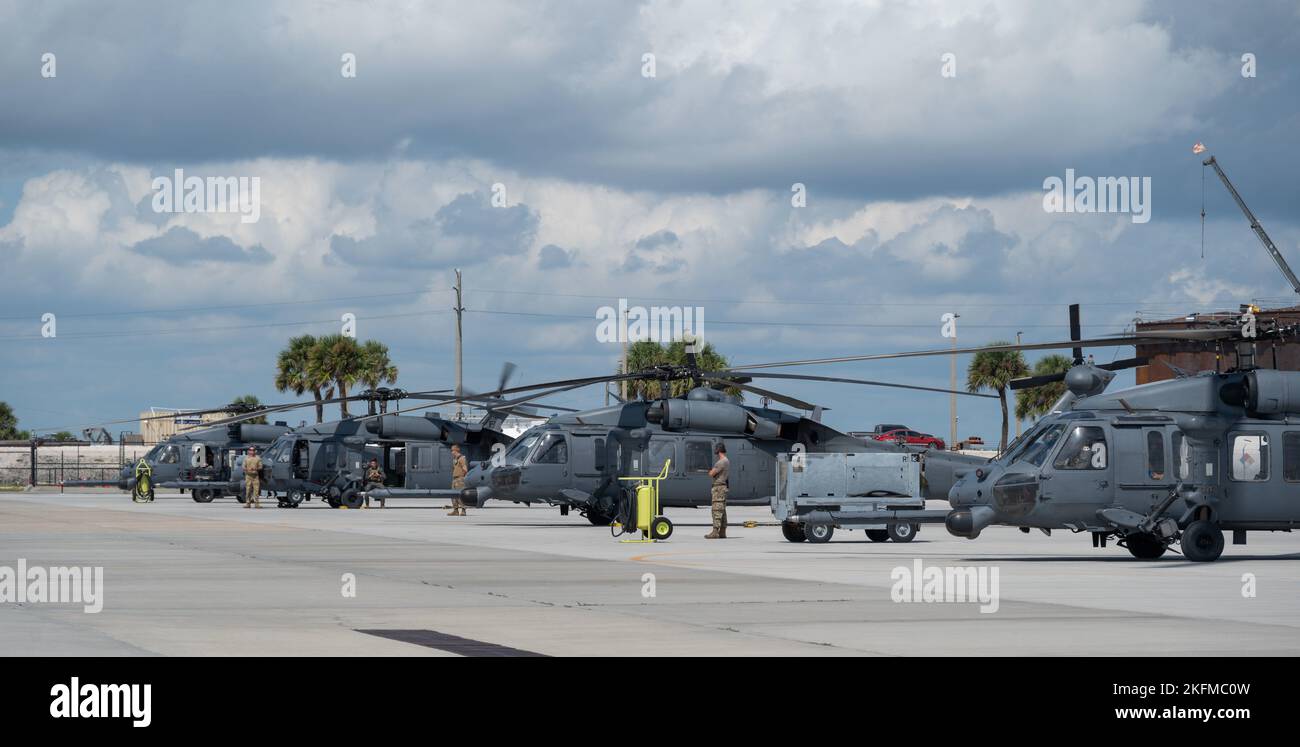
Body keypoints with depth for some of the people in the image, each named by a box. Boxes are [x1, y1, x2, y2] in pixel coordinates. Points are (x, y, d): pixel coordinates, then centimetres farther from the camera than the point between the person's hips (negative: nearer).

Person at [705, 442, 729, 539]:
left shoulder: (721, 462, -17)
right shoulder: (727, 461, 15)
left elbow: (711, 474, -16)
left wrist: (711, 471, 7)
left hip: (719, 487, -10)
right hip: (724, 486, 10)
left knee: (717, 510, -11)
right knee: (722, 510, 11)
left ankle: (715, 532, -14)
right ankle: (722, 532, 13)